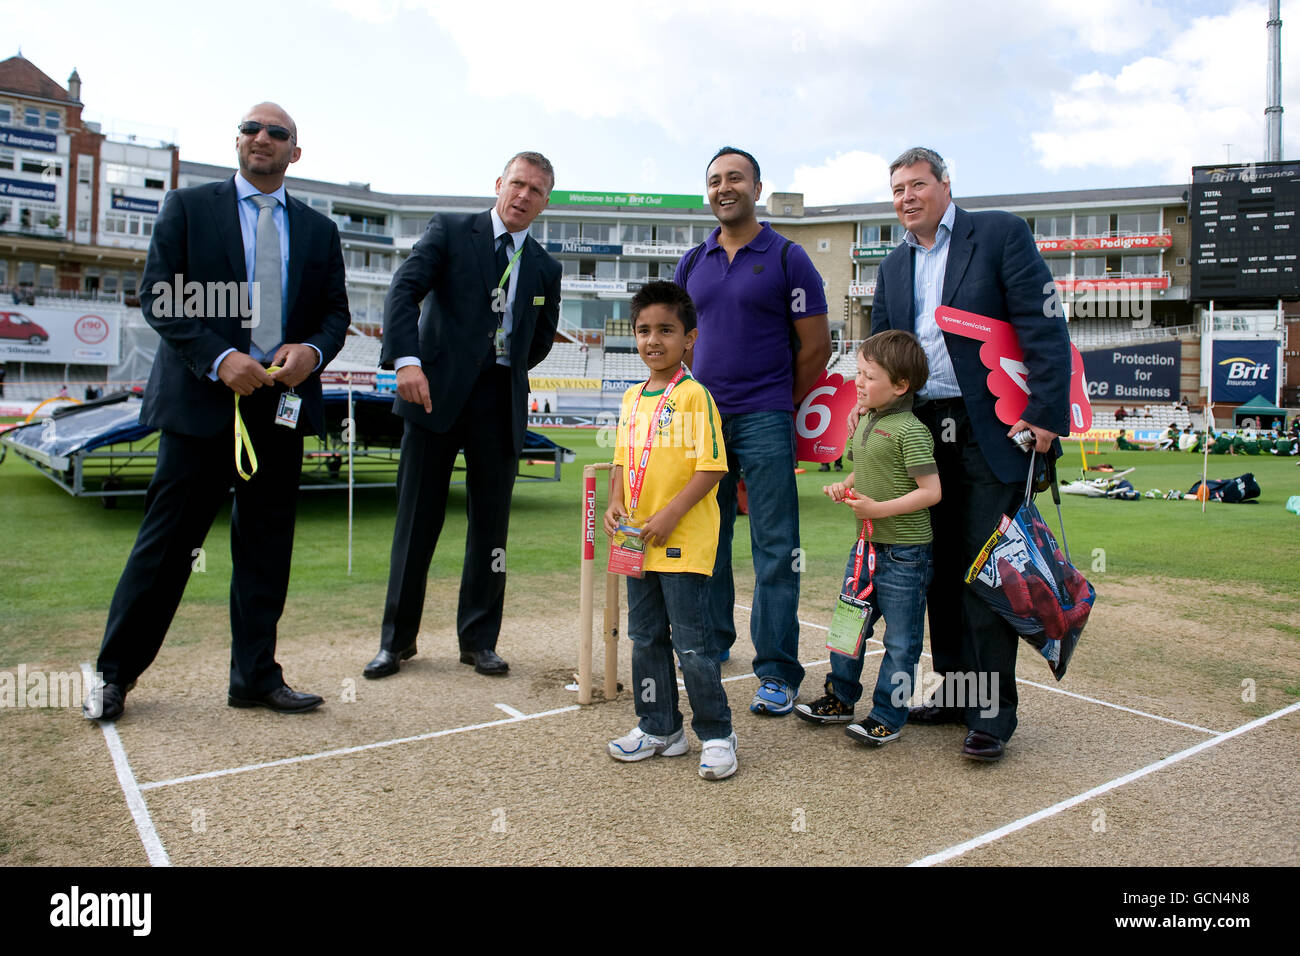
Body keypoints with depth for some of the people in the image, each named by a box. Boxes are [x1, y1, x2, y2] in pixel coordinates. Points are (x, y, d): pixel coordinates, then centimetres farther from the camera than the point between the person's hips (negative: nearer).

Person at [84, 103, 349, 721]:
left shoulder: (318, 230, 15)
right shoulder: (188, 207, 7)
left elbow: (335, 312, 14)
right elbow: (156, 295, -1)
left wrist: (313, 351, -8)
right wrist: (218, 359, -14)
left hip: (283, 404, 3)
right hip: (201, 401, -3)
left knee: (266, 549, 6)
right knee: (166, 542, 1)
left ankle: (255, 677, 16)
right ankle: (115, 675, 16)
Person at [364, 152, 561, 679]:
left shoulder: (544, 268, 14)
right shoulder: (449, 229, 4)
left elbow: (541, 339, 25)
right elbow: (404, 290, -9)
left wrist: (505, 371, 15)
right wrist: (407, 360, -22)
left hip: (500, 400, 3)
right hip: (436, 391, -3)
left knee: (491, 522, 5)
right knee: (417, 516, 2)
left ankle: (479, 640, 17)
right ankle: (397, 639, 14)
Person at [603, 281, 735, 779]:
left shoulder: (694, 395, -10)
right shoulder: (631, 397, 12)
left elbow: (711, 466, -14)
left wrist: (670, 514, -19)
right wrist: (616, 503, 2)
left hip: (685, 542, -7)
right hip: (638, 542, 7)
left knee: (692, 642, -1)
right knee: (646, 637, 15)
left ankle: (716, 734, 15)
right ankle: (658, 728, 29)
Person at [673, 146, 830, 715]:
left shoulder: (786, 258, 0)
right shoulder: (693, 263, 13)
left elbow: (815, 346, 0)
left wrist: (780, 406, 5)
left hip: (764, 422, -5)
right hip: (702, 418, 5)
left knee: (774, 549, -3)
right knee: (706, 538, 13)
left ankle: (777, 673, 4)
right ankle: (711, 644, 29)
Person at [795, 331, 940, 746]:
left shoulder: (910, 430, -16)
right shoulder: (866, 421, 10)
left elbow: (931, 491, -19)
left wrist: (880, 509, -22)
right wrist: (844, 486, 3)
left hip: (905, 550, -8)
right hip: (867, 543, 9)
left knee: (900, 639, 5)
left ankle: (887, 716, 16)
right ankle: (840, 699, 31)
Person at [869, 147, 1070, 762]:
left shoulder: (1000, 234, 0)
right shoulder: (893, 267, 17)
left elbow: (1044, 327, -8)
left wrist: (1046, 415, -16)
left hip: (993, 433, -5)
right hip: (923, 434, 6)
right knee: (942, 568, 10)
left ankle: (993, 712, 4)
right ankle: (955, 689, 22)